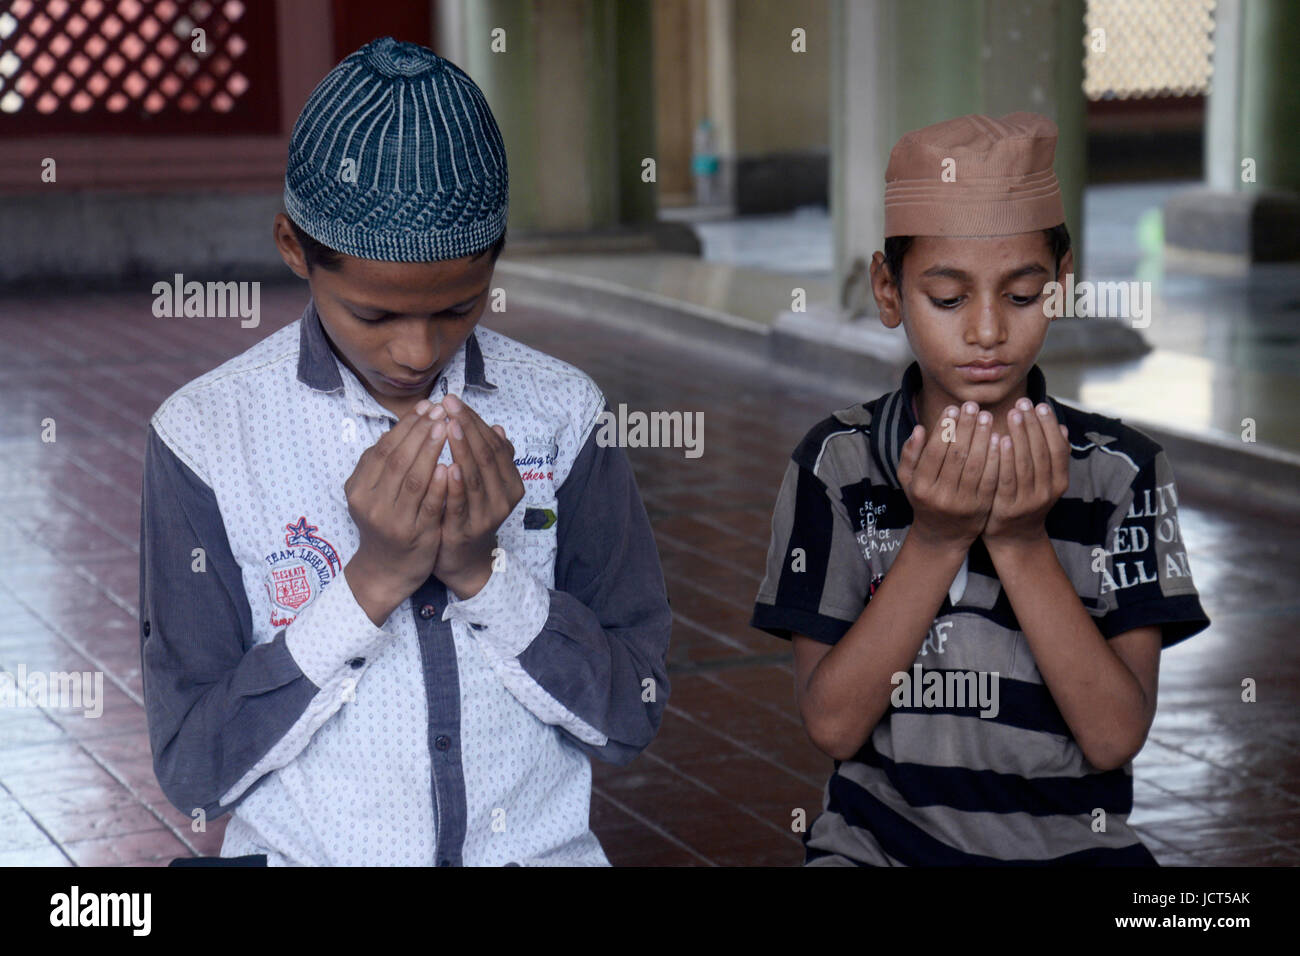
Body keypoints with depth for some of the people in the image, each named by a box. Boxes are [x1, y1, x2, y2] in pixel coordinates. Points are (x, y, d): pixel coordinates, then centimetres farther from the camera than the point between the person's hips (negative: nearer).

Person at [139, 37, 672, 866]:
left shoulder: (560, 415, 1)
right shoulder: (207, 434, -5)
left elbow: (631, 718, 3)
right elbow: (192, 768, -5)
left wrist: (484, 569, -11)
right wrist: (372, 581, -15)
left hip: (540, 846, 3)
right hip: (305, 852, -2)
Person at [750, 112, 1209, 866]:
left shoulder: (1122, 470, -2)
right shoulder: (837, 463, -2)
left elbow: (1115, 737, -7)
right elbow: (832, 725, -7)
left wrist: (1022, 543, -16)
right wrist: (935, 542, -16)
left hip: (1072, 843, 0)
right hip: (879, 839, 0)